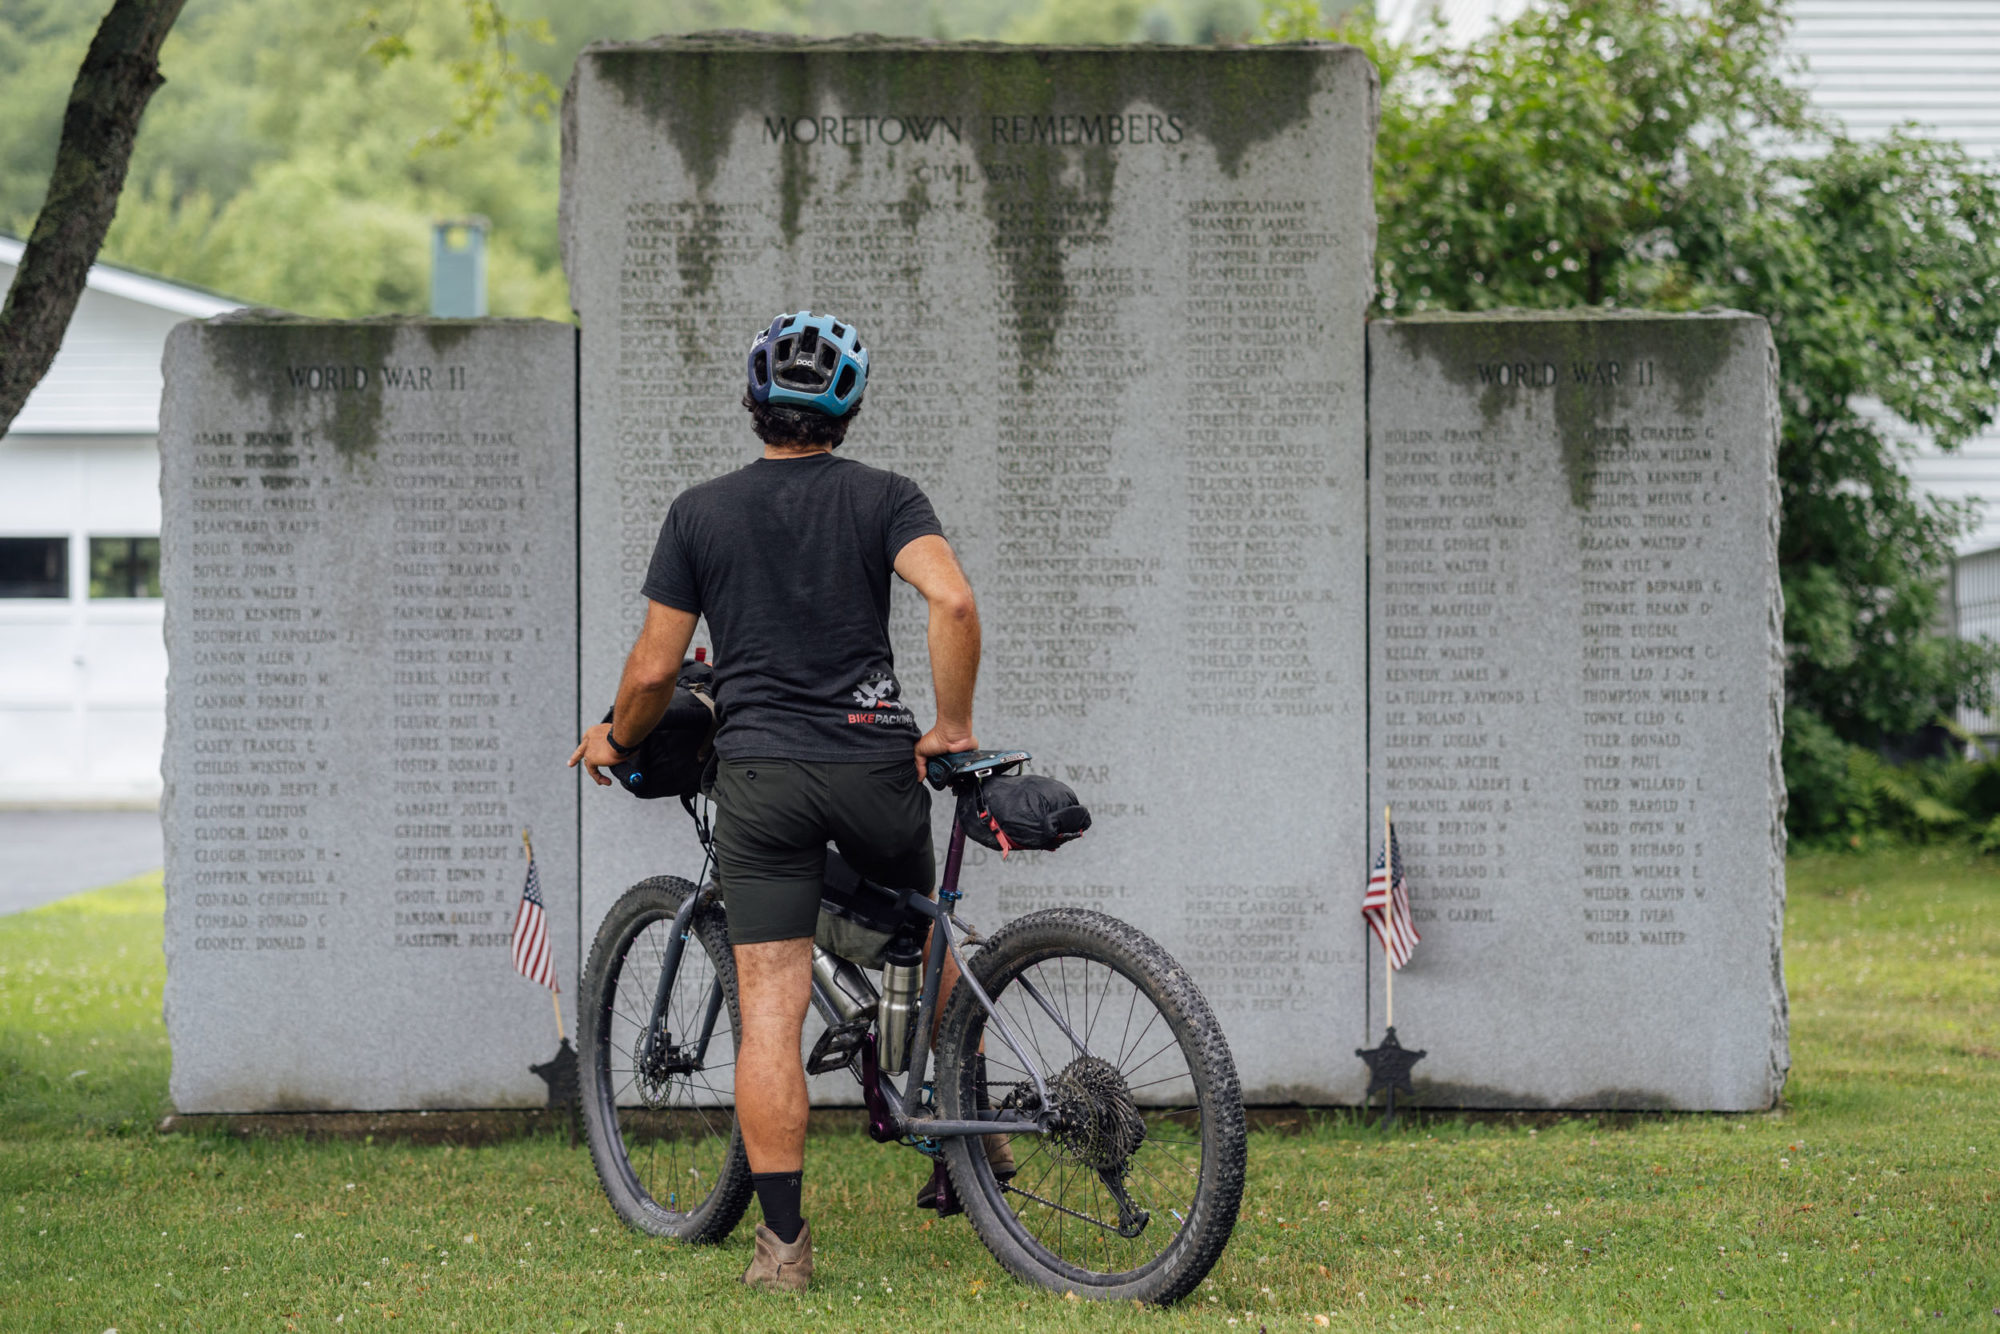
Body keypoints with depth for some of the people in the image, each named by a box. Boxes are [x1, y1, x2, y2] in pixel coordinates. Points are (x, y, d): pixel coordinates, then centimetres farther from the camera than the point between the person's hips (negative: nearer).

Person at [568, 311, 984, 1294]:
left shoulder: (700, 512, 4)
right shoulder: (883, 497, 2)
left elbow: (655, 669, 4)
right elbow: (953, 601, -16)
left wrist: (615, 740, 23)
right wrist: (951, 727, -5)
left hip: (760, 772, -1)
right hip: (877, 763, 1)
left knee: (770, 1014, -3)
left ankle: (783, 1242, -6)